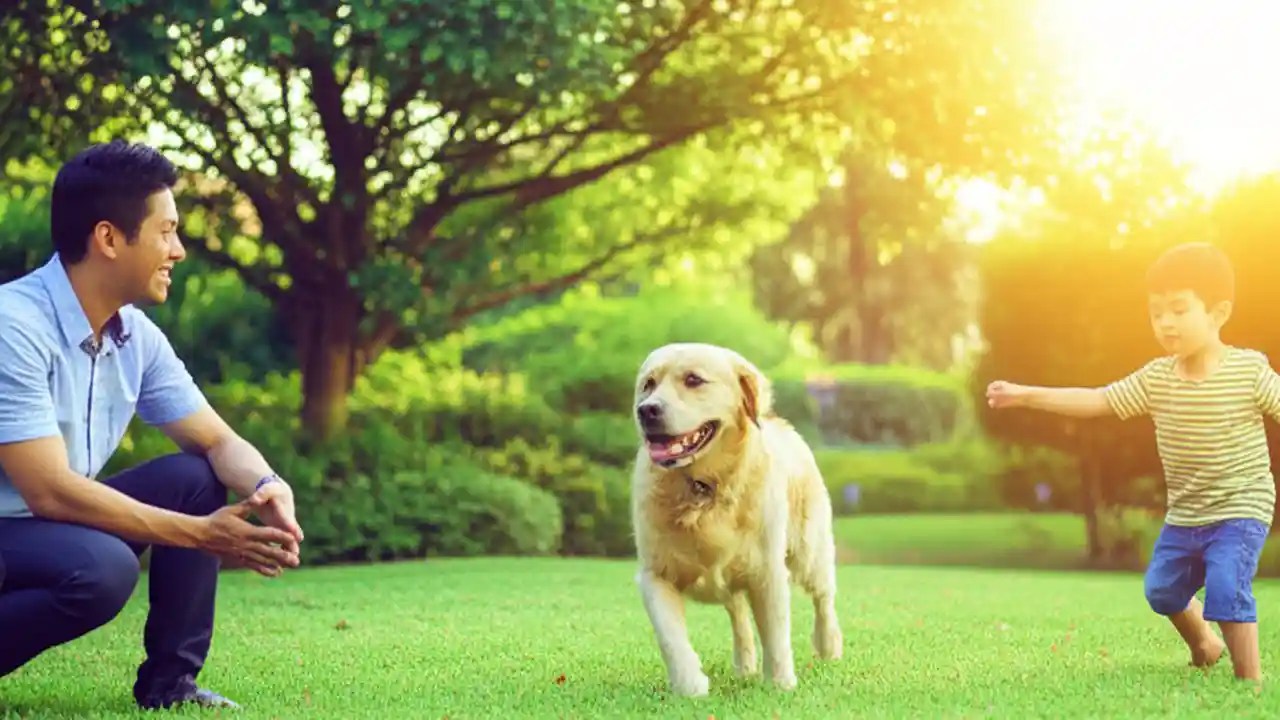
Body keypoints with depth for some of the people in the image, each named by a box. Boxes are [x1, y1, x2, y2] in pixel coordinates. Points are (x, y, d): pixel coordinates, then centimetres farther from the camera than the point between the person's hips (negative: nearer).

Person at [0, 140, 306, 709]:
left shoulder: (136, 336, 0)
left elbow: (219, 442, 6)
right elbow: (49, 491, -29)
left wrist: (267, 489, -18)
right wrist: (203, 535, -28)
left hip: (55, 522, 8)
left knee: (195, 479, -4)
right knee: (101, 568, -33)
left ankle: (169, 679, 3)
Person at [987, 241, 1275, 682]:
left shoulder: (1249, 370, -16)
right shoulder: (1157, 377, -3)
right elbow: (1096, 401, -2)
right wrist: (1026, 395, -7)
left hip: (1239, 509, -6)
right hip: (1183, 515, 6)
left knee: (1227, 589, -21)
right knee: (1162, 589, 17)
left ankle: (1249, 679, -8)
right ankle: (1204, 645, 46)